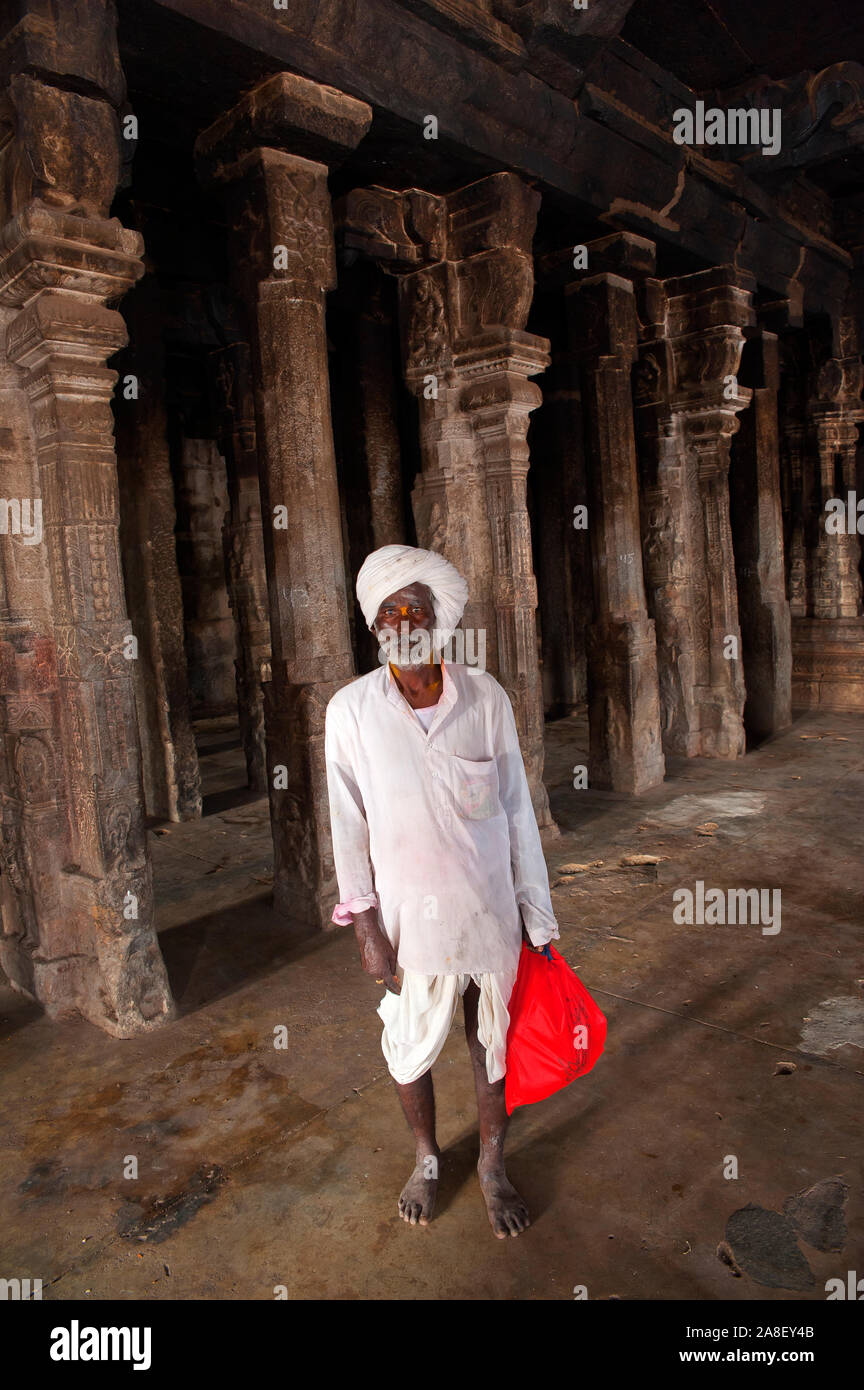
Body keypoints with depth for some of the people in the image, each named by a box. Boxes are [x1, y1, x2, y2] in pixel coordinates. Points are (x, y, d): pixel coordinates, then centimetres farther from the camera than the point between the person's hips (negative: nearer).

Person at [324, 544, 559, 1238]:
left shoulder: (486, 697, -8)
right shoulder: (352, 710, -10)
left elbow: (518, 810, -2)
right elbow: (350, 826, -5)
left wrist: (536, 914, 2)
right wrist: (368, 929, -5)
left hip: (491, 908, 1)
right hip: (411, 916, 0)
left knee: (494, 1042, 16)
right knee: (410, 1048, 17)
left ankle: (494, 1167, 43)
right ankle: (427, 1158, 47)